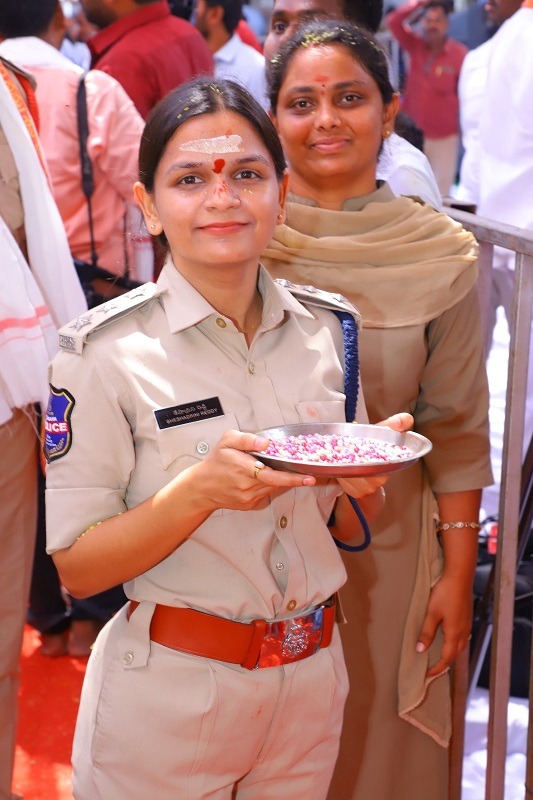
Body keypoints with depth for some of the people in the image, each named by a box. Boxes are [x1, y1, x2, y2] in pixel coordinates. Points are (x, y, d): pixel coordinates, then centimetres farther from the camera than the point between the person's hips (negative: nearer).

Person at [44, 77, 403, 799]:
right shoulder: (105, 352, -15)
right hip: (167, 696, -4)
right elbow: (78, 568, -14)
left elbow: (347, 525, 9)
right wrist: (199, 490, -29)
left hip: (311, 681, 4)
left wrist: (362, 483, -14)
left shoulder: (328, 328, -1)